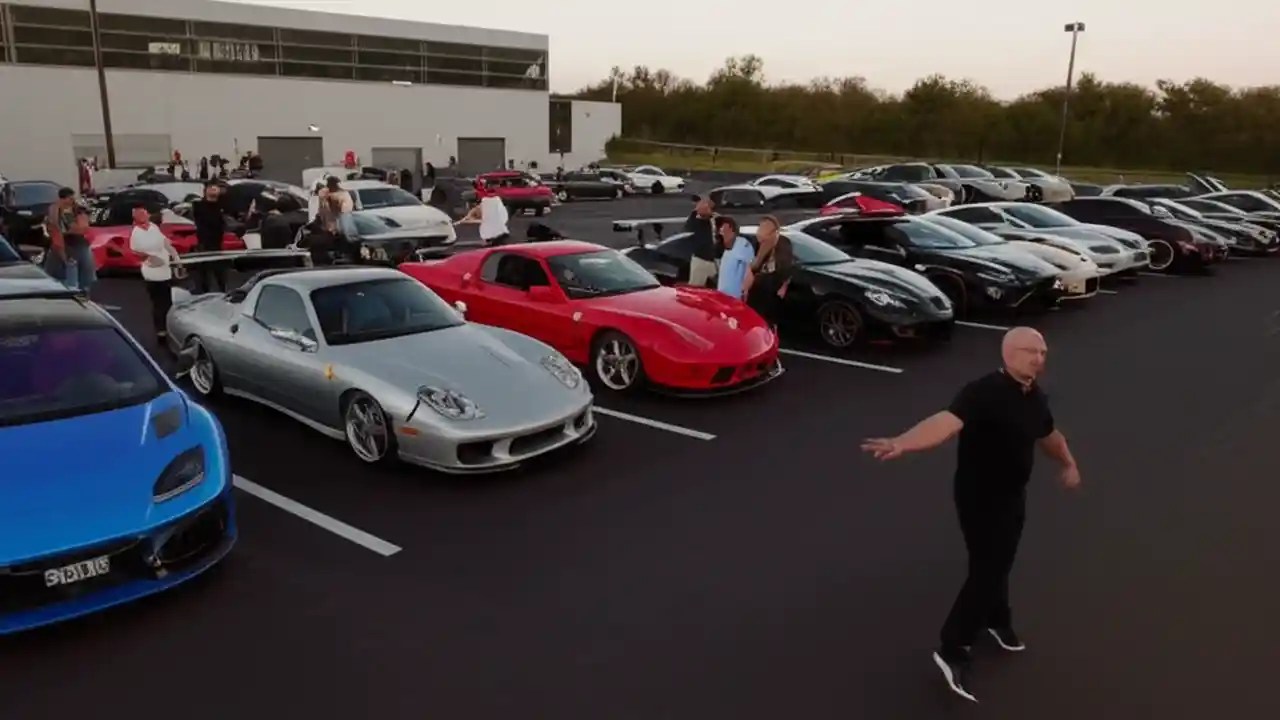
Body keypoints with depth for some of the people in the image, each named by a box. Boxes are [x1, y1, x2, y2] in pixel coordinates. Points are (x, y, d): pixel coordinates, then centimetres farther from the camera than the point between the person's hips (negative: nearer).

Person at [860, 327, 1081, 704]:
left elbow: (1049, 433, 21)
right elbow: (947, 421, -47)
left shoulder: (1036, 397, -1)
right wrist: (902, 443, -66)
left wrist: (1068, 464, 39)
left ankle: (997, 621, 49)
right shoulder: (984, 392, -29)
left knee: (1001, 563, 24)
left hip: (1013, 493, 8)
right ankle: (952, 650, 7)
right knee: (986, 570, -5)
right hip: (980, 497, -8)